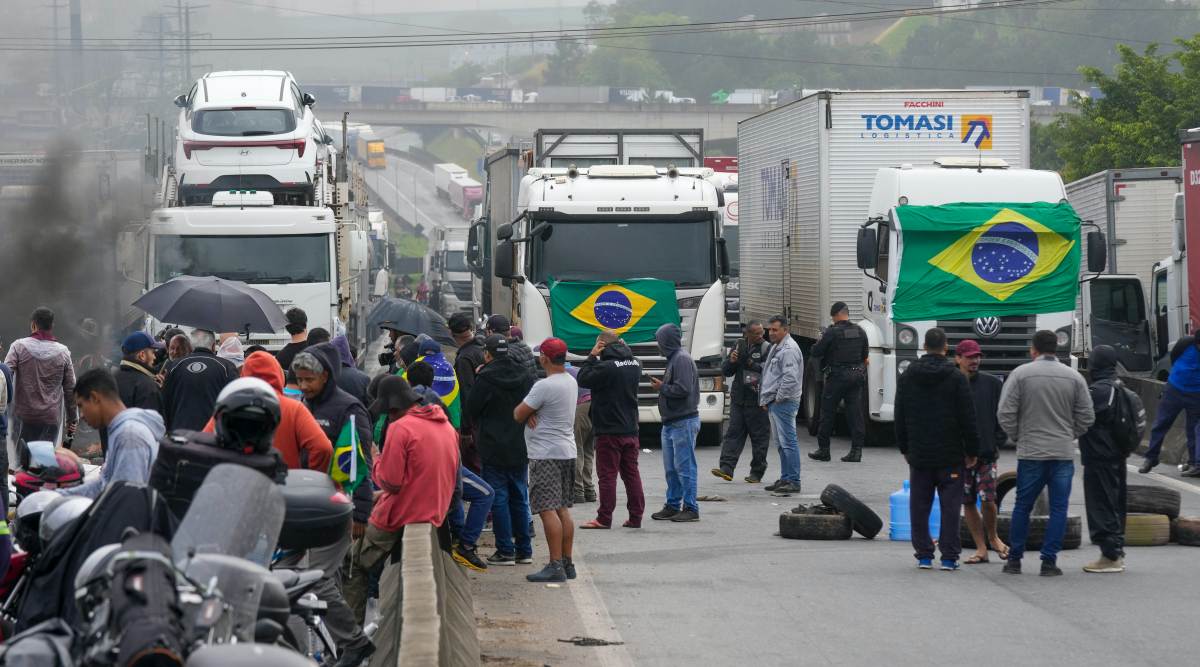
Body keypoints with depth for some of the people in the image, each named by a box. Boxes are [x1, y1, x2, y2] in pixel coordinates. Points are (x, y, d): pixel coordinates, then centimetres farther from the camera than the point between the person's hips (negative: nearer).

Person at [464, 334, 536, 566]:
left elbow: (469, 412, -6)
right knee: (519, 498, 12)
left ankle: (505, 551, -2)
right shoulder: (524, 377, 4)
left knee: (498, 498, -1)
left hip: (494, 450, -5)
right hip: (520, 449, 5)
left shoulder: (486, 379, -13)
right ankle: (524, 550, 14)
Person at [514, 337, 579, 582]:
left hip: (546, 455, -9)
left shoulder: (545, 386, -18)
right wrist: (531, 412, -3)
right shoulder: (570, 382, 12)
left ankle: (556, 566, -15)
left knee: (548, 509, -10)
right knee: (562, 509, 13)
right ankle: (567, 563, 14)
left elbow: (518, 415, -12)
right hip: (567, 452, 9)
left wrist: (525, 412, 10)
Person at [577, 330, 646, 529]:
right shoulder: (634, 364, 6)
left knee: (607, 475, -2)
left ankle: (604, 518, -1)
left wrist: (592, 356, -4)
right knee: (631, 472, 10)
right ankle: (636, 517, 10)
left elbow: (583, 379, -10)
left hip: (609, 431, -7)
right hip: (630, 429, 7)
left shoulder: (606, 367, -18)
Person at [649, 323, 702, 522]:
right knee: (671, 468, 13)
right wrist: (662, 385, 5)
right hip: (671, 423, 10)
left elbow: (683, 389, -22)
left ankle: (690, 508, -3)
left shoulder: (682, 359, -14)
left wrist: (662, 387, -10)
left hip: (684, 422, -10)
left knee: (684, 467, -7)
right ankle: (673, 506, 20)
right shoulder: (674, 358, 17)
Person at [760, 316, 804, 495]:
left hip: (784, 403, -11)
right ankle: (785, 479, 20)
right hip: (774, 403, 11)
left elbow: (790, 378, -23)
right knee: (782, 443, 15)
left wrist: (779, 398, -15)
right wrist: (765, 400, 18)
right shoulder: (776, 348, 19)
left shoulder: (789, 349, -14)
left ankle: (793, 481, -11)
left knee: (788, 442, -10)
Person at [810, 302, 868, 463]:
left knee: (828, 412, 6)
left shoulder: (832, 332, -14)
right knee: (855, 412, 6)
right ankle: (856, 449, 2)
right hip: (856, 375, 5)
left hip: (837, 376, -5)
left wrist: (820, 342, 10)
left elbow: (816, 352, -10)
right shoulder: (860, 332, 3)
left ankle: (823, 449, 11)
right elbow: (865, 354, 12)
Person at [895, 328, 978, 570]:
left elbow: (900, 418, 10)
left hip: (919, 454, 3)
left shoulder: (907, 377, 4)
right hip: (950, 455, -2)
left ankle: (924, 555, 6)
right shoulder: (956, 378, -6)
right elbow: (967, 419, -6)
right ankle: (949, 557, -2)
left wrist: (905, 448, 18)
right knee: (950, 505, 1)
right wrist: (972, 451, 2)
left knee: (920, 505, 7)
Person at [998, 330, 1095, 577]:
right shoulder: (1073, 377, 3)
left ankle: (1015, 559, 15)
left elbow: (1005, 413, -5)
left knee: (1023, 506, 10)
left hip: (1030, 453, -1)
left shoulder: (1021, 374, -3)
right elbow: (1087, 417, 5)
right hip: (1064, 454, 1)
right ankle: (1049, 561, 0)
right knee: (1058, 508, 4)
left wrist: (1017, 437, 9)